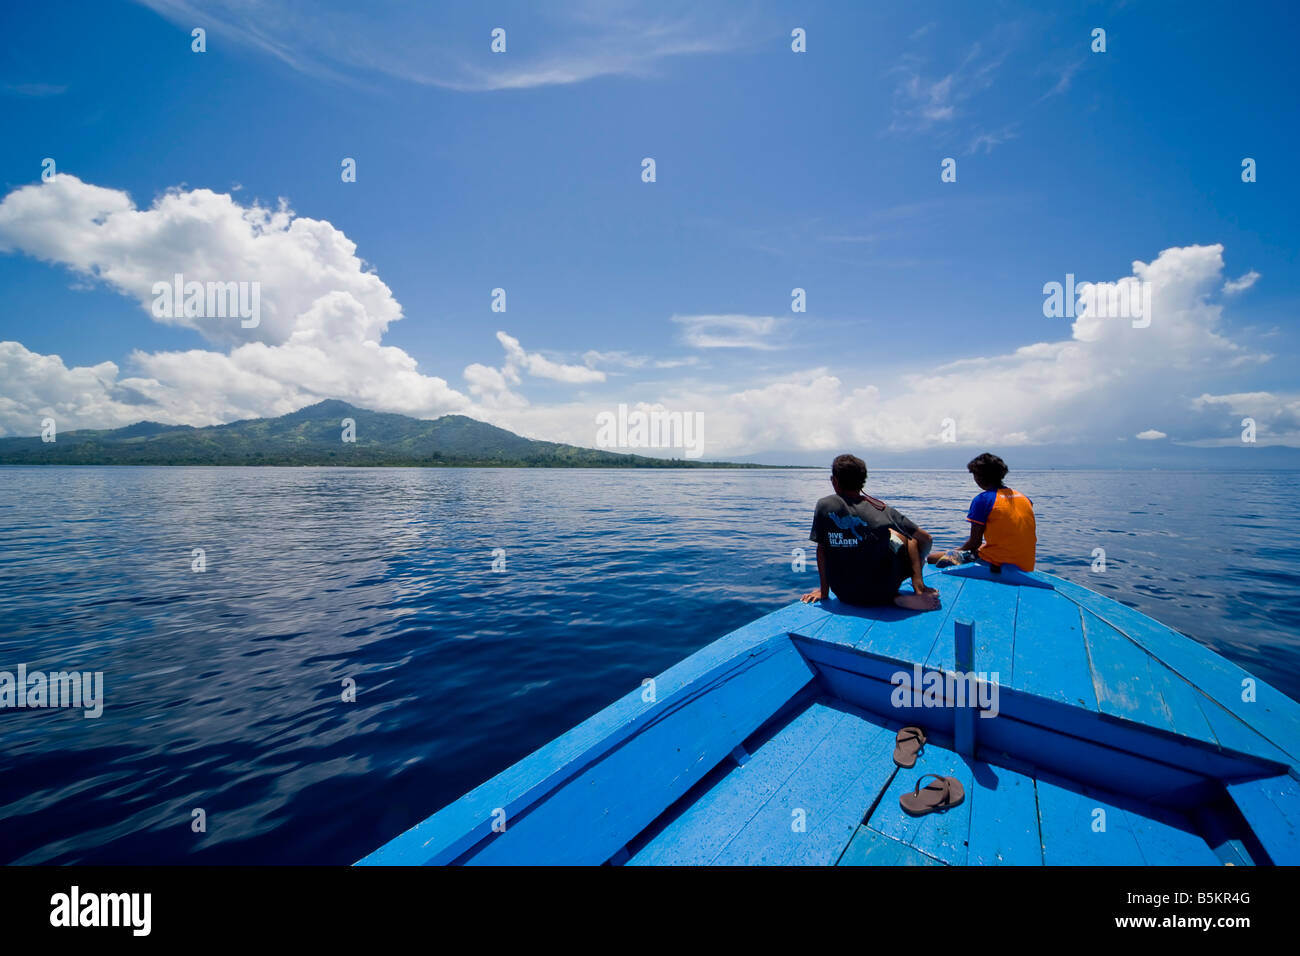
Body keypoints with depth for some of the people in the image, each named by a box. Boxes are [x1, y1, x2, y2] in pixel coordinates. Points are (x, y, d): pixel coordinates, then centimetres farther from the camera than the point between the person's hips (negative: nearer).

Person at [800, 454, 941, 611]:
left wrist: (824, 591, 9)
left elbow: (821, 549, 0)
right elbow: (926, 539, 0)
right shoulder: (880, 509, -5)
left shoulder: (824, 506, -5)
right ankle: (918, 588, 7)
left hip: (844, 596, 0)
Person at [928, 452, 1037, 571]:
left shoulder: (982, 499, -9)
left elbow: (975, 542, -8)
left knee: (932, 558, -2)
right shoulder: (1024, 498, 11)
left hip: (997, 564, -8)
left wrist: (958, 550, 11)